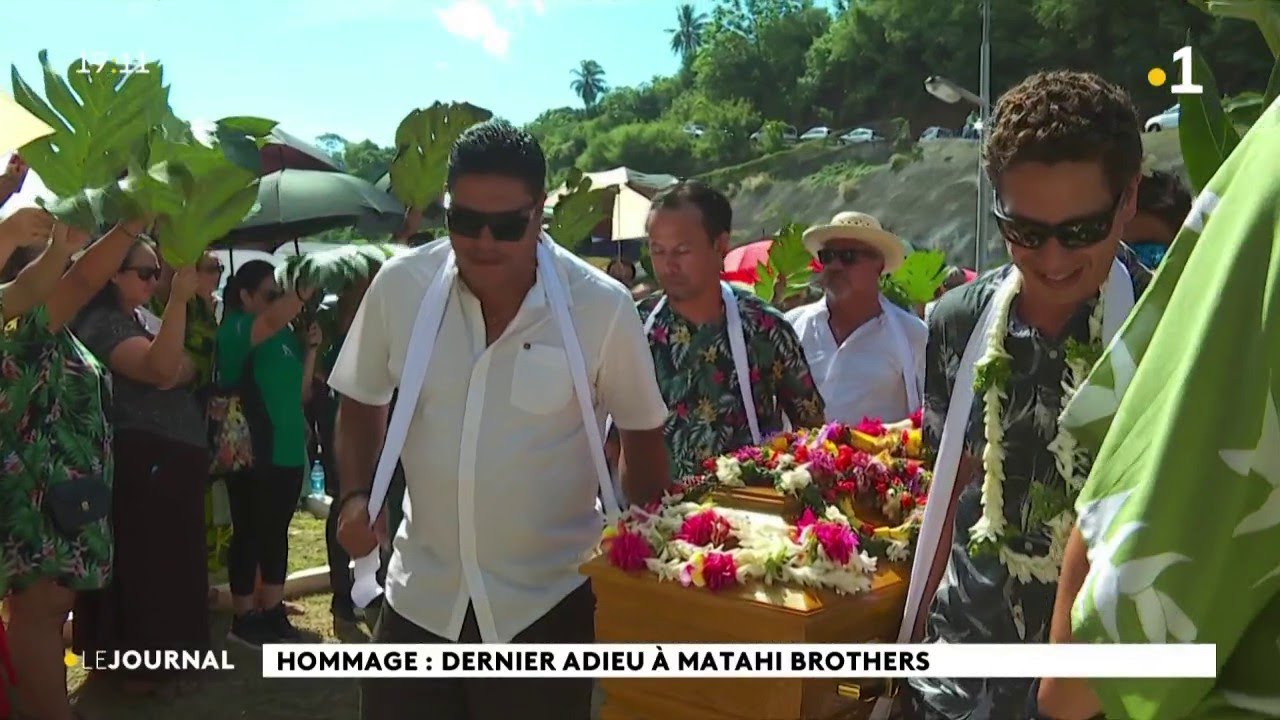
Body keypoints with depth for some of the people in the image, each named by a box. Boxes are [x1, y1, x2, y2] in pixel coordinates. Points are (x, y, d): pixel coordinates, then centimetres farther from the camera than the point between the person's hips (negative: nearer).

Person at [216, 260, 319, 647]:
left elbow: (299, 392, 14)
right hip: (250, 454, -7)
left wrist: (311, 348, 4)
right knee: (249, 534, 1)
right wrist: (307, 288, -38)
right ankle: (243, 617, 12)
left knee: (276, 533, 12)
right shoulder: (235, 329, -9)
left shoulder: (284, 334, 13)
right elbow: (274, 320, -32)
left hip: (287, 450, 7)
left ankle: (273, 611, 21)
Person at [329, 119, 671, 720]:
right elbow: (362, 401, 9)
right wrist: (355, 496, -6)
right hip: (421, 596, 2)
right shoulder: (400, 285, -9)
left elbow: (642, 433, 0)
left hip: (546, 602, -2)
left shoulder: (602, 307, -14)